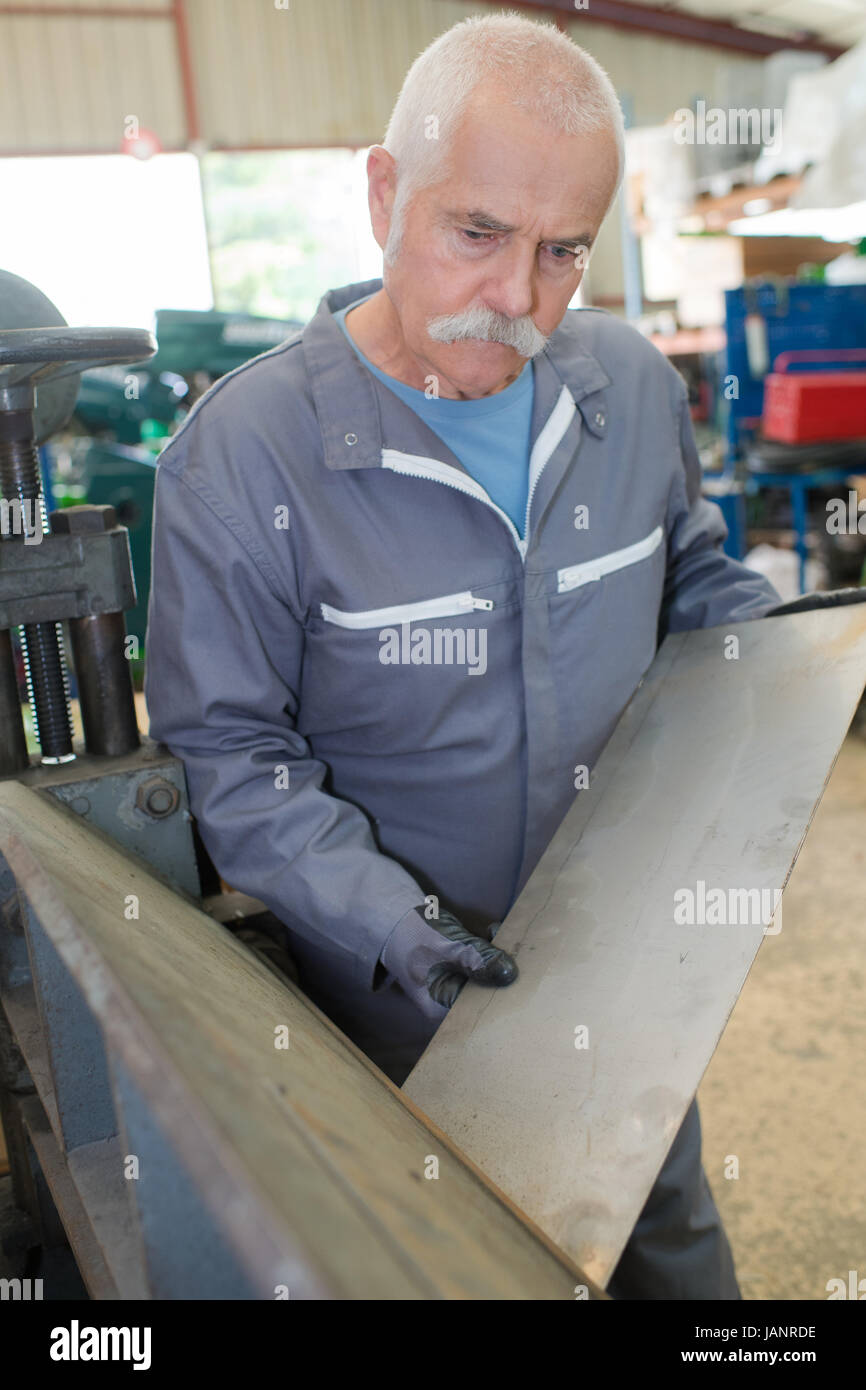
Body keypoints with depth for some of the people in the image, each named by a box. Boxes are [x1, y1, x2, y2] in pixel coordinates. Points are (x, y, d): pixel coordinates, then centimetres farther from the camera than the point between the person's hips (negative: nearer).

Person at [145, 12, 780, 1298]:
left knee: (668, 1223, 27)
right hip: (410, 995, -3)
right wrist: (387, 914, -27)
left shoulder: (632, 383, -6)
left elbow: (694, 578, 11)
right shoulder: (242, 453, -20)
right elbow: (230, 754, -17)